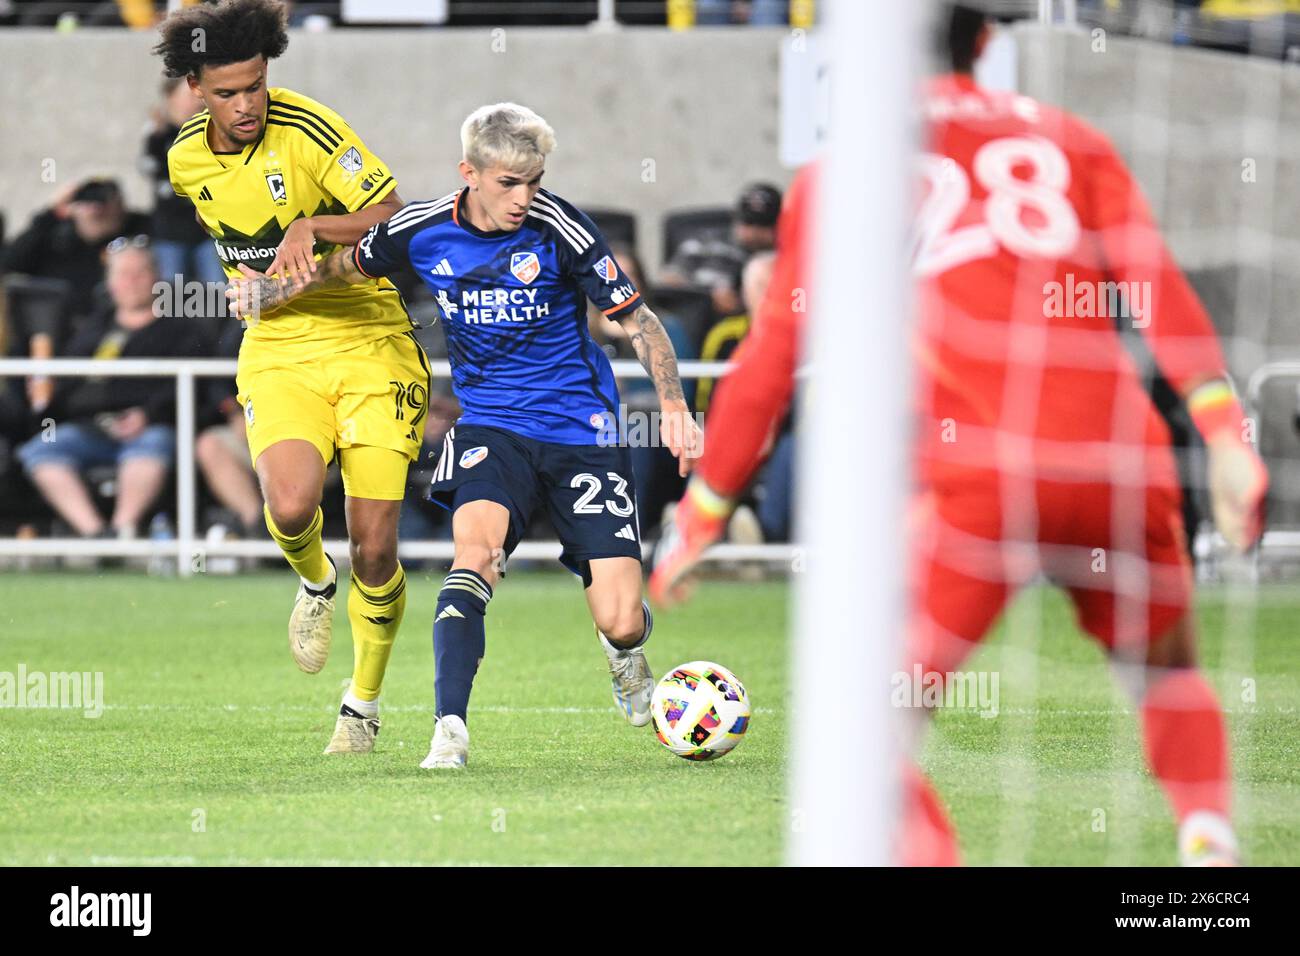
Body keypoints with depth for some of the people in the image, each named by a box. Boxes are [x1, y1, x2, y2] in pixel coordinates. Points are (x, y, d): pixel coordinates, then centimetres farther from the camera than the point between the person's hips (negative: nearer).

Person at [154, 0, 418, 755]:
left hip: (369, 339, -3)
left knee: (374, 544, -5)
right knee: (291, 507, -25)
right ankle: (314, 582, 12)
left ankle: (364, 703, 16)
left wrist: (313, 227, -31)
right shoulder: (186, 161, 2)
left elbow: (395, 222, -18)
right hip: (277, 350, 3)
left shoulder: (309, 131, -15)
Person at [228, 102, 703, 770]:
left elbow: (637, 319, -8)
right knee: (476, 547, -32)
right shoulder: (424, 231, -5)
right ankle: (450, 727, -33)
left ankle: (625, 653, 32)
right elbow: (349, 265, 17)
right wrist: (273, 288, 4)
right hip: (490, 426, 2)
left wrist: (674, 407, -20)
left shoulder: (557, 230, -14)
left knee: (620, 622, -8)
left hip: (581, 430, -1)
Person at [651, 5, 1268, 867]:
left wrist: (701, 518, 23)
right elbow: (1159, 287, 5)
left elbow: (769, 366, 16)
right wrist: (1227, 435, -2)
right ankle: (1210, 840, 4)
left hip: (977, 482, -3)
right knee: (1171, 674, 27)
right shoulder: (1069, 141, 19)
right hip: (1124, 466, 3)